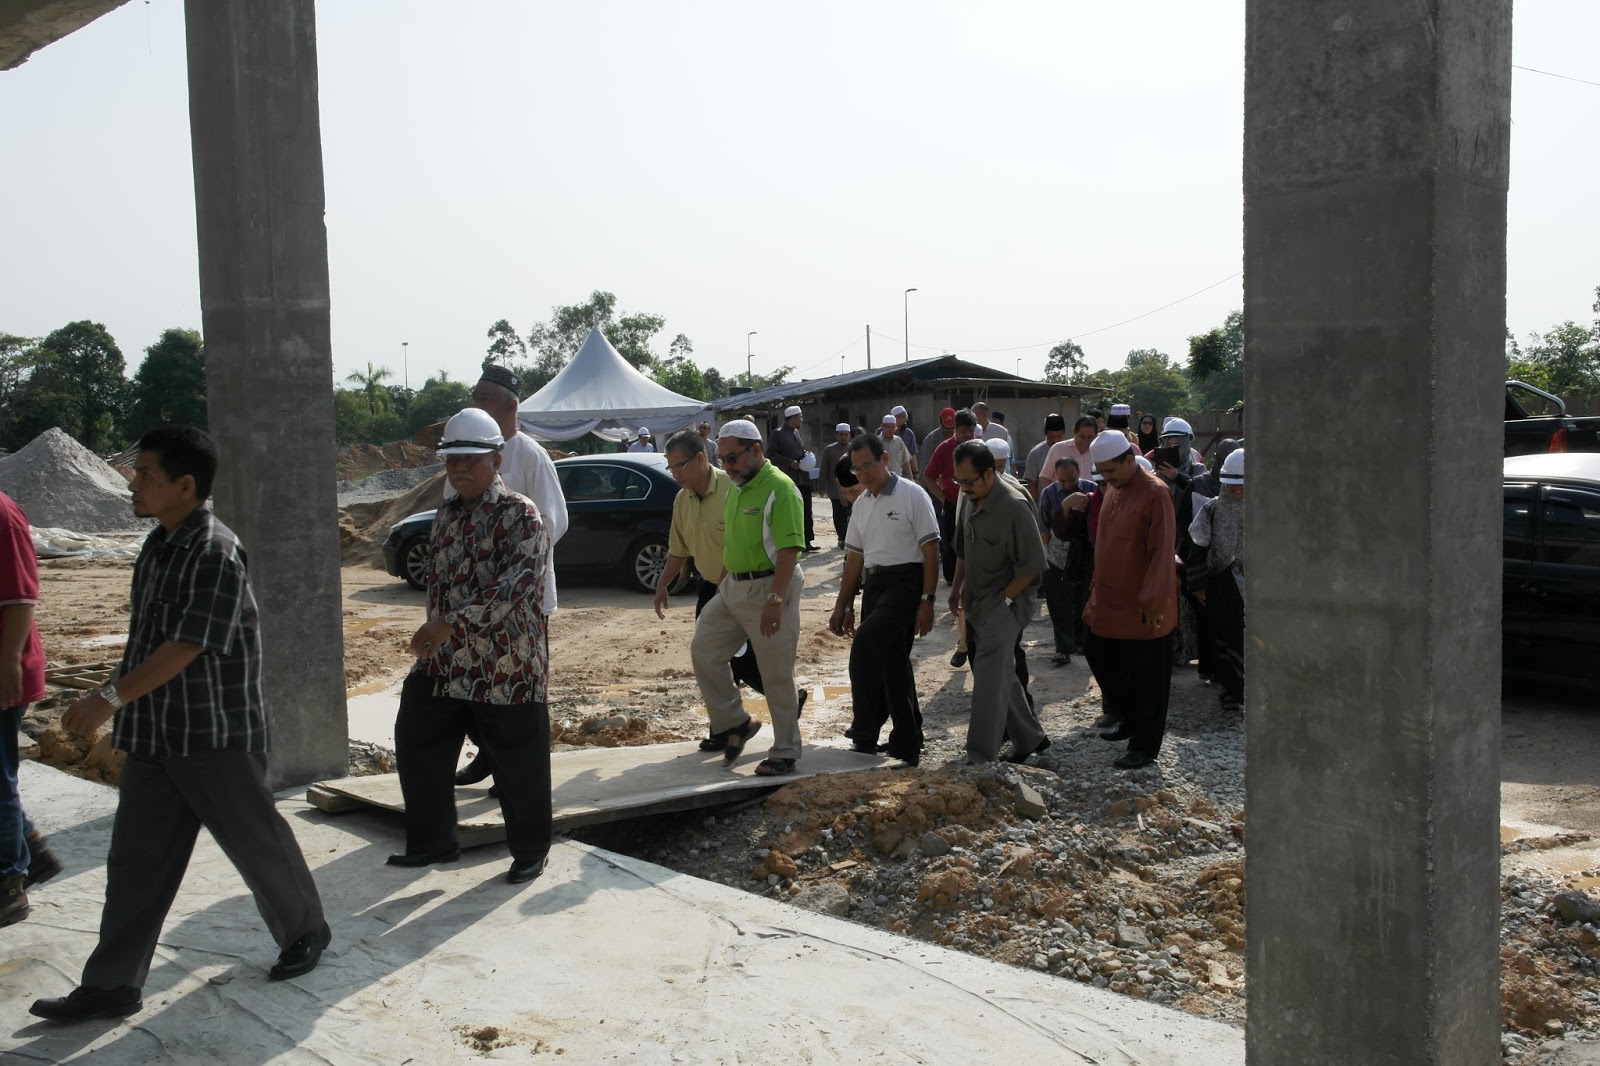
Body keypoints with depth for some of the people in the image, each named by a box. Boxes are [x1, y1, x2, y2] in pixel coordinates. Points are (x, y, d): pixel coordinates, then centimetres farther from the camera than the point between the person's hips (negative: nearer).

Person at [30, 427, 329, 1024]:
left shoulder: (215, 554, -19)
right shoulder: (159, 545, 8)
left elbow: (187, 645, -24)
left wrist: (111, 696, -25)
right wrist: (113, 700, 18)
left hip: (216, 734, -8)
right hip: (154, 734, 8)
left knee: (255, 841, 8)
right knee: (136, 859, 9)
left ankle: (305, 932, 29)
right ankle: (111, 984, 17)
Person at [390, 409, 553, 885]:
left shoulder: (520, 515, -13)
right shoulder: (446, 515, 12)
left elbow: (516, 585, -26)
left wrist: (453, 623, -33)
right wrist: (433, 630, 19)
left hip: (507, 667, -7)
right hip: (442, 662, 7)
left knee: (518, 762, 3)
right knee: (417, 749, 12)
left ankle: (531, 850, 23)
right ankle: (433, 842, 30)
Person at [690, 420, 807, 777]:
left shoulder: (779, 488, -16)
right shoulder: (737, 489, 12)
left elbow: (789, 549, -22)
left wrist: (775, 600, -27)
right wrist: (722, 584, 19)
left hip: (769, 588, -9)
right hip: (733, 587, 9)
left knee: (777, 675, 0)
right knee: (703, 650, 7)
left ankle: (785, 753, 13)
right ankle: (734, 723, 21)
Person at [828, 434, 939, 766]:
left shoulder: (912, 495, -7)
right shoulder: (861, 504, 13)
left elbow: (930, 550, -10)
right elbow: (854, 558, 18)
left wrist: (927, 601, -15)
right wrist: (842, 606, 16)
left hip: (905, 581, -7)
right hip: (874, 584, 8)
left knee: (866, 646, -22)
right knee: (891, 662, 10)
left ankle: (865, 734, -11)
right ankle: (907, 744, 21)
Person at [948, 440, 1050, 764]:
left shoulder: (1014, 506, -22)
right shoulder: (971, 498, 3)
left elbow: (1032, 564, -19)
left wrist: (1003, 599, -17)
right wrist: (958, 587, 14)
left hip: (1006, 601, -9)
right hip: (978, 601, 9)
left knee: (990, 678, -17)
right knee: (1002, 674, 17)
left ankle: (980, 759, -18)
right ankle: (1031, 739, 32)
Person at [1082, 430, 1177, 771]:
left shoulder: (1154, 494, -19)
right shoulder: (1115, 489, 8)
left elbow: (1162, 552, -21)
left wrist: (1152, 601, -23)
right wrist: (1098, 584, 18)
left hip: (1143, 610, -9)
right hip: (1110, 601, 9)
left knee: (1145, 679, 3)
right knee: (1101, 659, 18)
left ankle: (1144, 746, 15)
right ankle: (1130, 718, 38)